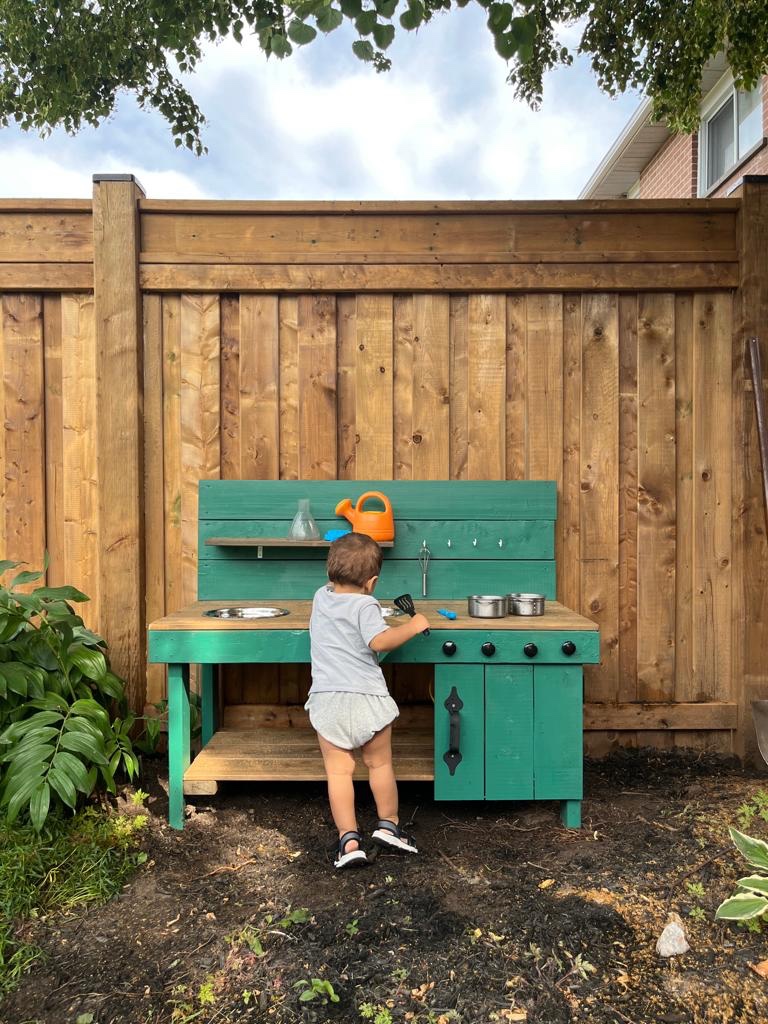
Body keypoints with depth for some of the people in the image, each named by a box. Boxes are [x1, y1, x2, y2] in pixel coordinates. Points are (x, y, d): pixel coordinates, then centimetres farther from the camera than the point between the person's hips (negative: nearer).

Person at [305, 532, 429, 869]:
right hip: (367, 696, -3)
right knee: (380, 764, 16)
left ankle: (349, 840, 3)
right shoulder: (365, 605, -8)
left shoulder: (321, 597, 9)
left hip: (327, 699, 3)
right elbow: (379, 642, -20)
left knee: (338, 771, 6)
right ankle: (388, 826, 26)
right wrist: (413, 626, -11)